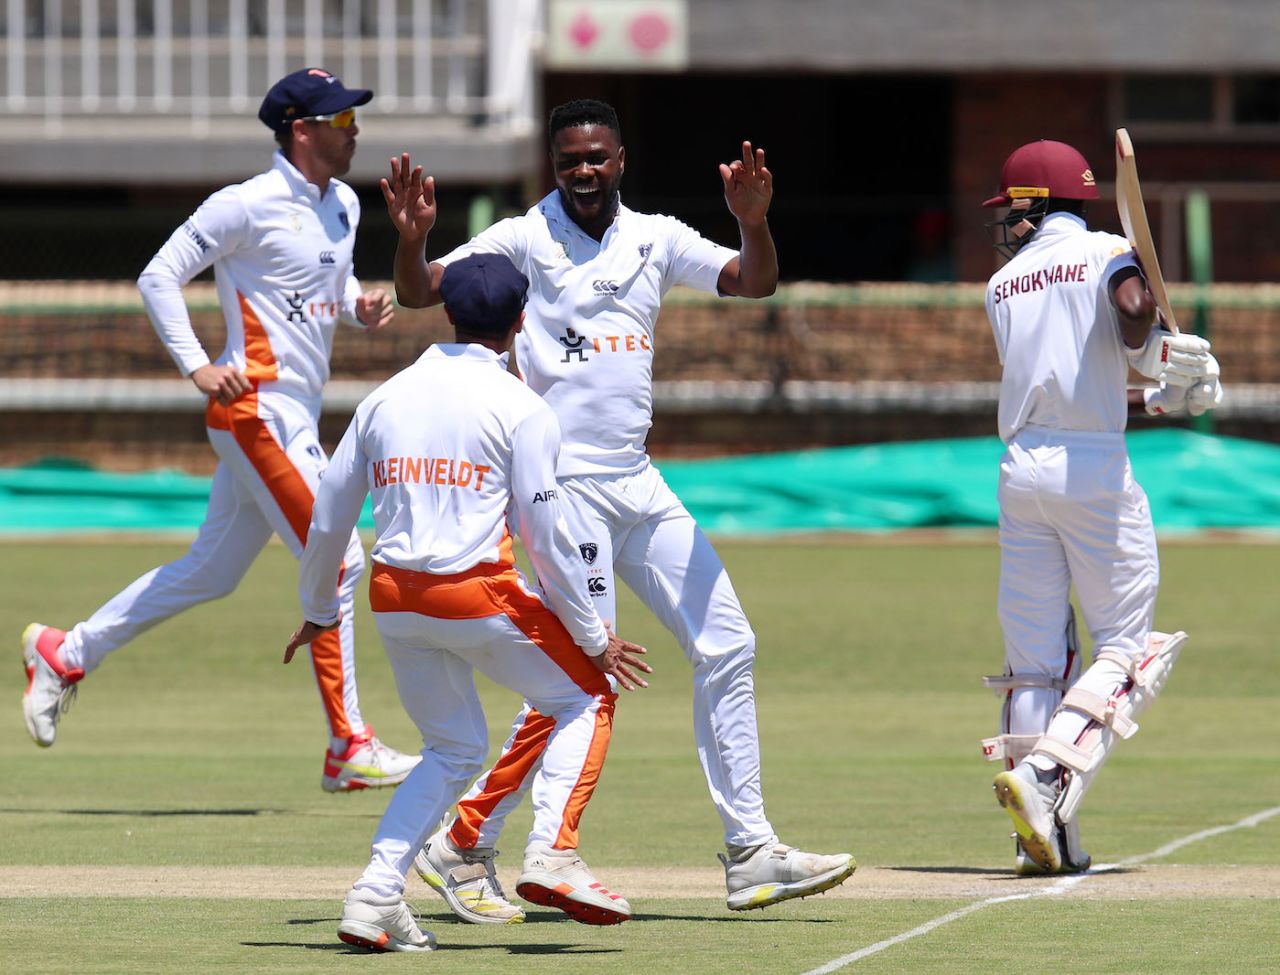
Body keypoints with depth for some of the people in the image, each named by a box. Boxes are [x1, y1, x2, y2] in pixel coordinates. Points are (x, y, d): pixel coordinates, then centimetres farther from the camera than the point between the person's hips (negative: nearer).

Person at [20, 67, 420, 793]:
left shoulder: (343, 205, 13)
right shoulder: (248, 206, -12)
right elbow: (159, 277, -9)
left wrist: (360, 307, 5)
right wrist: (198, 367, -17)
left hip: (298, 416, 9)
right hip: (258, 409, -9)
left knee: (213, 572, 15)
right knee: (336, 560, -12)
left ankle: (65, 654, 28)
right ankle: (349, 747, -8)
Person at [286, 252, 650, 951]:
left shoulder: (386, 397, 11)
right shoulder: (520, 408, -3)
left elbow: (328, 517, 14)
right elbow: (545, 537, -6)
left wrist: (318, 610, 30)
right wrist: (593, 640, 2)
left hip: (393, 598, 5)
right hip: (478, 595, -5)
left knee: (454, 750, 21)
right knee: (586, 699, 15)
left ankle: (375, 897, 5)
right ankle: (551, 854, -5)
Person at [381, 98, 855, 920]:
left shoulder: (657, 239, 10)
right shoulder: (523, 239, -3)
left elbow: (754, 282, 1)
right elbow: (421, 292, -12)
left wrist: (754, 224, -19)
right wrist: (412, 237, -33)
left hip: (639, 482, 7)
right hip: (565, 482, -7)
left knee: (727, 648, 5)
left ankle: (751, 853, 10)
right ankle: (464, 843, -1)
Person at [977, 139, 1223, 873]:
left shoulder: (1003, 284, 16)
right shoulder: (1105, 252, 3)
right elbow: (1132, 306, -21)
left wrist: (1157, 400, 22)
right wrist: (1152, 353, -1)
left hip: (1021, 472, 4)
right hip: (1095, 466, -4)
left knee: (1035, 660, 7)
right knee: (1126, 647, 1)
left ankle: (1048, 839, 0)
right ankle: (1046, 775, -21)